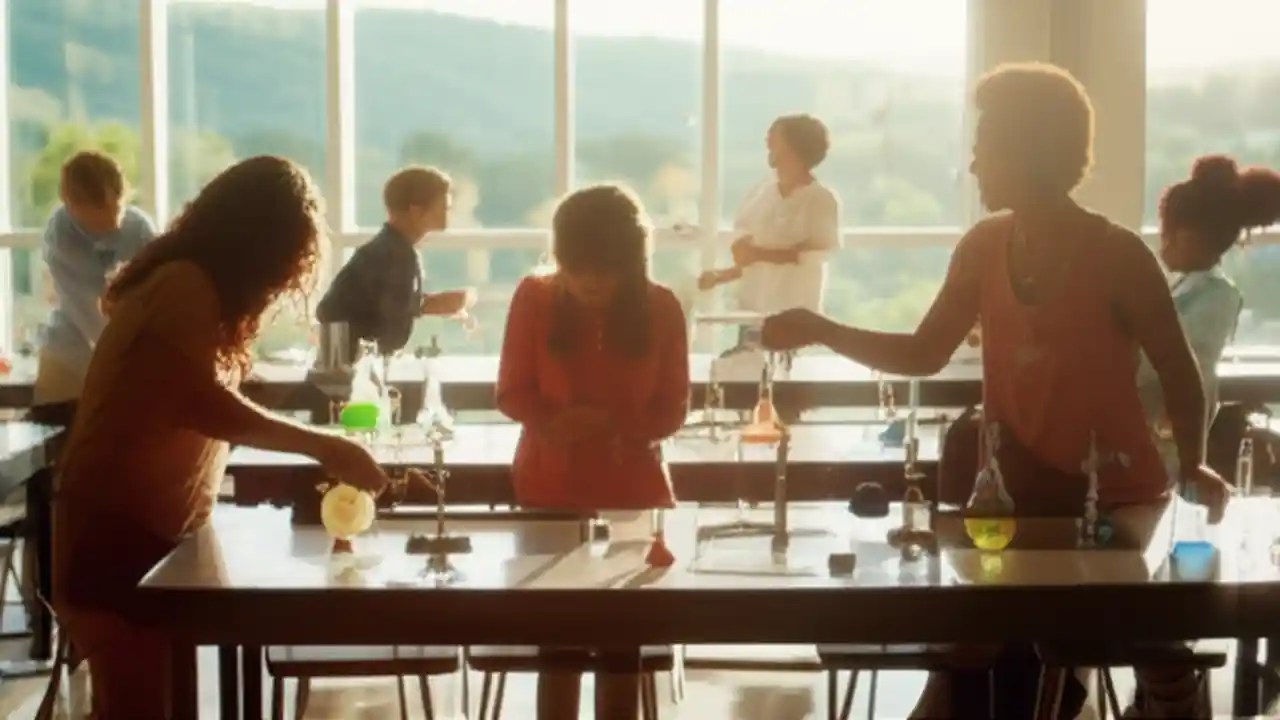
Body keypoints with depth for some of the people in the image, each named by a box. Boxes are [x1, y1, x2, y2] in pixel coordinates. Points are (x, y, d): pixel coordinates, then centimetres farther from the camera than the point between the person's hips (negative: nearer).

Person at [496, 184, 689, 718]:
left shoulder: (660, 308, -4)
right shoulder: (535, 300, -6)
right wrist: (554, 421, -21)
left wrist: (613, 424, -20)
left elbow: (672, 410, -1)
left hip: (632, 491, 1)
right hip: (551, 490, -1)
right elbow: (511, 394, 0)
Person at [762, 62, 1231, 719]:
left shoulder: (1118, 256, -14)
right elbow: (925, 354, 5)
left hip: (1117, 503, -4)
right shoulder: (983, 248, 0)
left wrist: (1192, 466, -12)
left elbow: (1178, 373, -4)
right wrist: (820, 330, -4)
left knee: (1158, 666, 10)